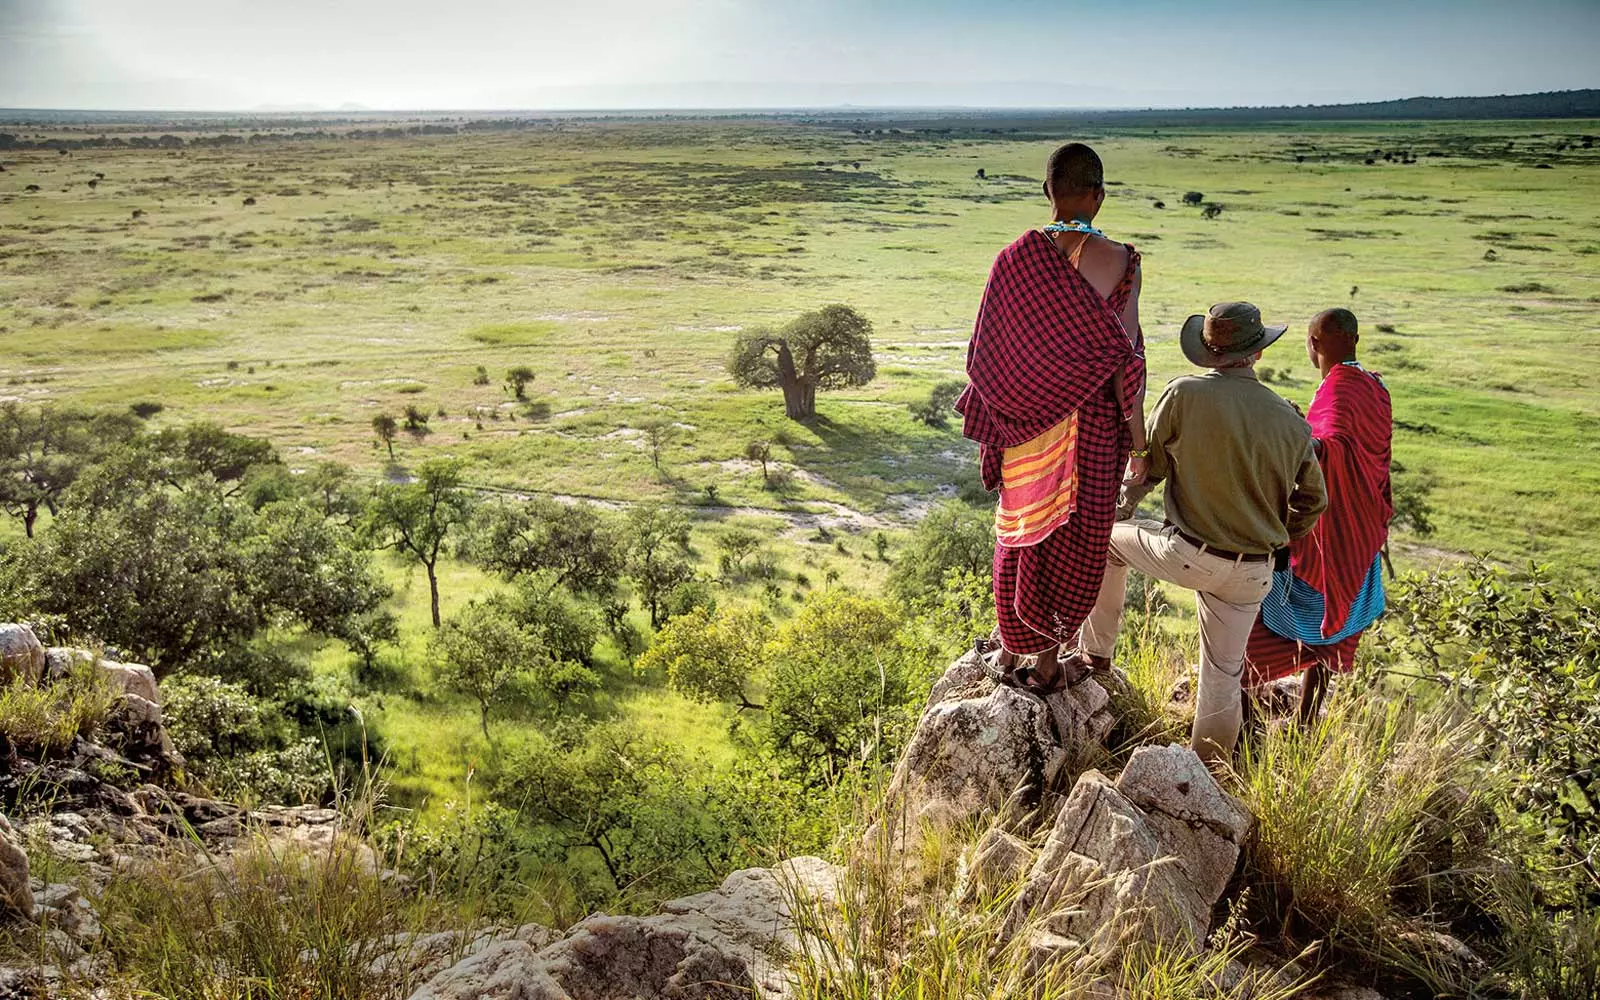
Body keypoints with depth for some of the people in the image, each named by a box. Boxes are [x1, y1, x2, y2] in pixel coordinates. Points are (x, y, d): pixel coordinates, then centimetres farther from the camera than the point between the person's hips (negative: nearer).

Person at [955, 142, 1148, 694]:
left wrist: (994, 426, 9)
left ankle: (1009, 653, 30)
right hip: (1095, 423, -1)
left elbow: (988, 351, -3)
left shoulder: (1017, 256, -6)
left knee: (1022, 531, 18)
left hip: (1027, 421, 2)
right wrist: (1137, 440, -5)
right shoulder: (1119, 260, -11)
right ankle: (1048, 662, 24)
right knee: (1076, 543, 13)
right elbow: (1124, 355, -12)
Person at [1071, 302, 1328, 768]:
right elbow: (1312, 501, 10)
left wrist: (1123, 504, 19)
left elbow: (1148, 464, -1)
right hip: (1251, 572, 3)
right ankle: (1210, 770, 31)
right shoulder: (1290, 420, -1)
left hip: (1188, 554, -3)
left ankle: (1095, 653, 30)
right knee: (1223, 673, 17)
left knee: (1106, 539, 24)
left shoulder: (1183, 395, -13)